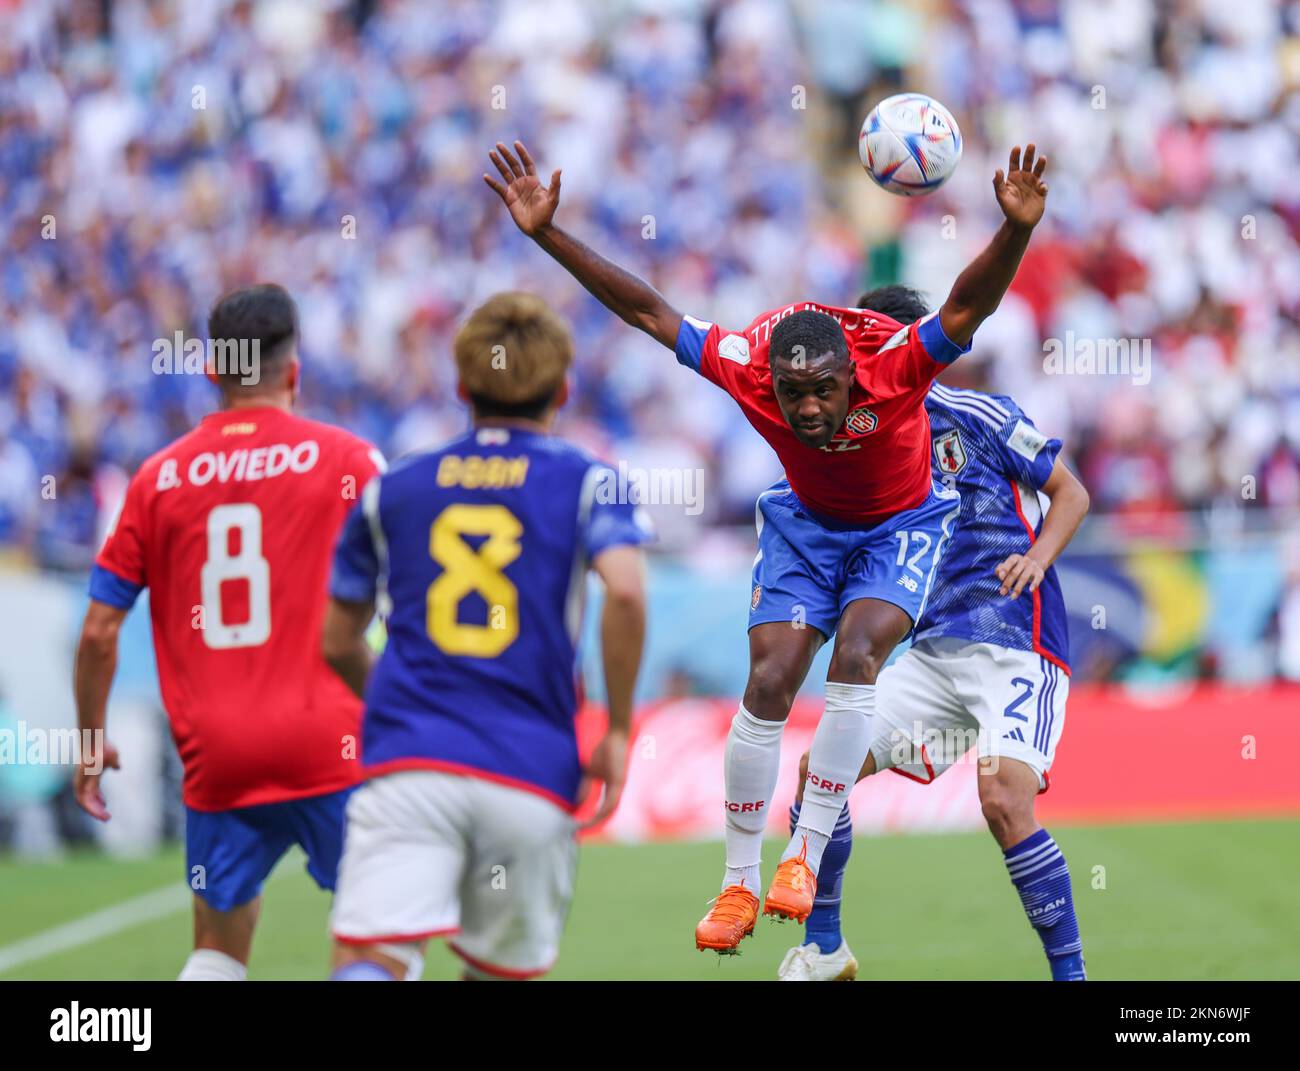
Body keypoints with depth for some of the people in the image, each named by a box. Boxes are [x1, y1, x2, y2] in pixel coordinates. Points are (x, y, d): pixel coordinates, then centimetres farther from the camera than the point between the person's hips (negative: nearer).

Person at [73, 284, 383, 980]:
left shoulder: (159, 477, 6)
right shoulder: (346, 460, -1)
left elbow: (98, 631, 7)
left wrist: (91, 740, 18)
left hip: (214, 761, 3)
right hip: (328, 749, -3)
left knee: (218, 950, 13)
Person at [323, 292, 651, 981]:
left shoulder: (390, 491, 17)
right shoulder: (587, 483, 9)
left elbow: (338, 644, 22)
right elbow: (625, 591, -11)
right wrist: (618, 731, 0)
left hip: (406, 768, 0)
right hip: (532, 777, 0)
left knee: (370, 962, -16)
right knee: (501, 974, 18)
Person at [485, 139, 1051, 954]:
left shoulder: (896, 366, -34)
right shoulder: (746, 368, -27)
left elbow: (969, 306, -45)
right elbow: (647, 312, -22)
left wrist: (1018, 230, -65)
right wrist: (548, 233, -27)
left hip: (903, 526, -2)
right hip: (806, 521, 3)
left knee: (856, 654, -26)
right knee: (768, 682, -11)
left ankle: (805, 855, -17)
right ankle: (739, 881, 2)